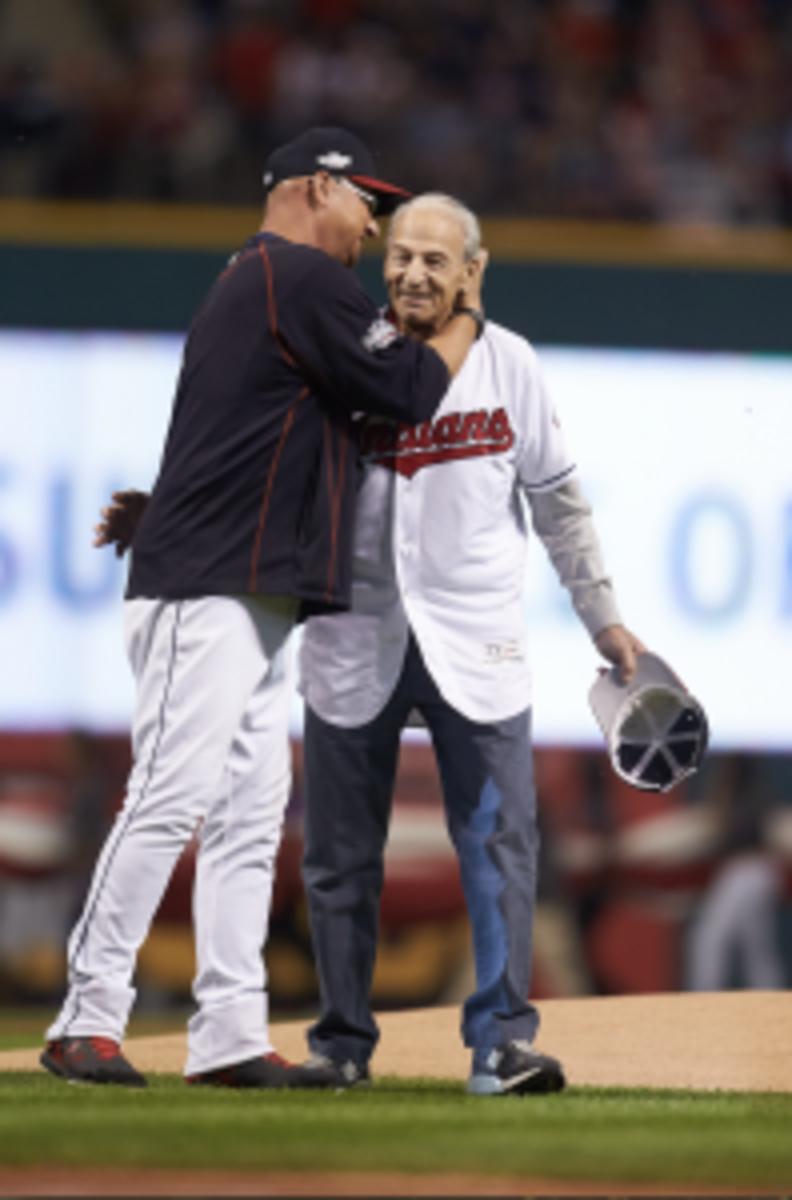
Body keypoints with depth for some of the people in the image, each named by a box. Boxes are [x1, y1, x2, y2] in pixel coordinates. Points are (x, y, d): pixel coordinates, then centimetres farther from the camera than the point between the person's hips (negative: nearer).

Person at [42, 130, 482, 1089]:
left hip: (254, 604, 11)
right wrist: (464, 320, 8)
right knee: (170, 797, -13)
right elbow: (412, 391, -10)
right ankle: (87, 1020, -13)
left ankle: (230, 1035, 4)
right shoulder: (303, 277, -8)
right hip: (209, 589, -11)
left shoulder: (245, 283, 24)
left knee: (251, 813, 6)